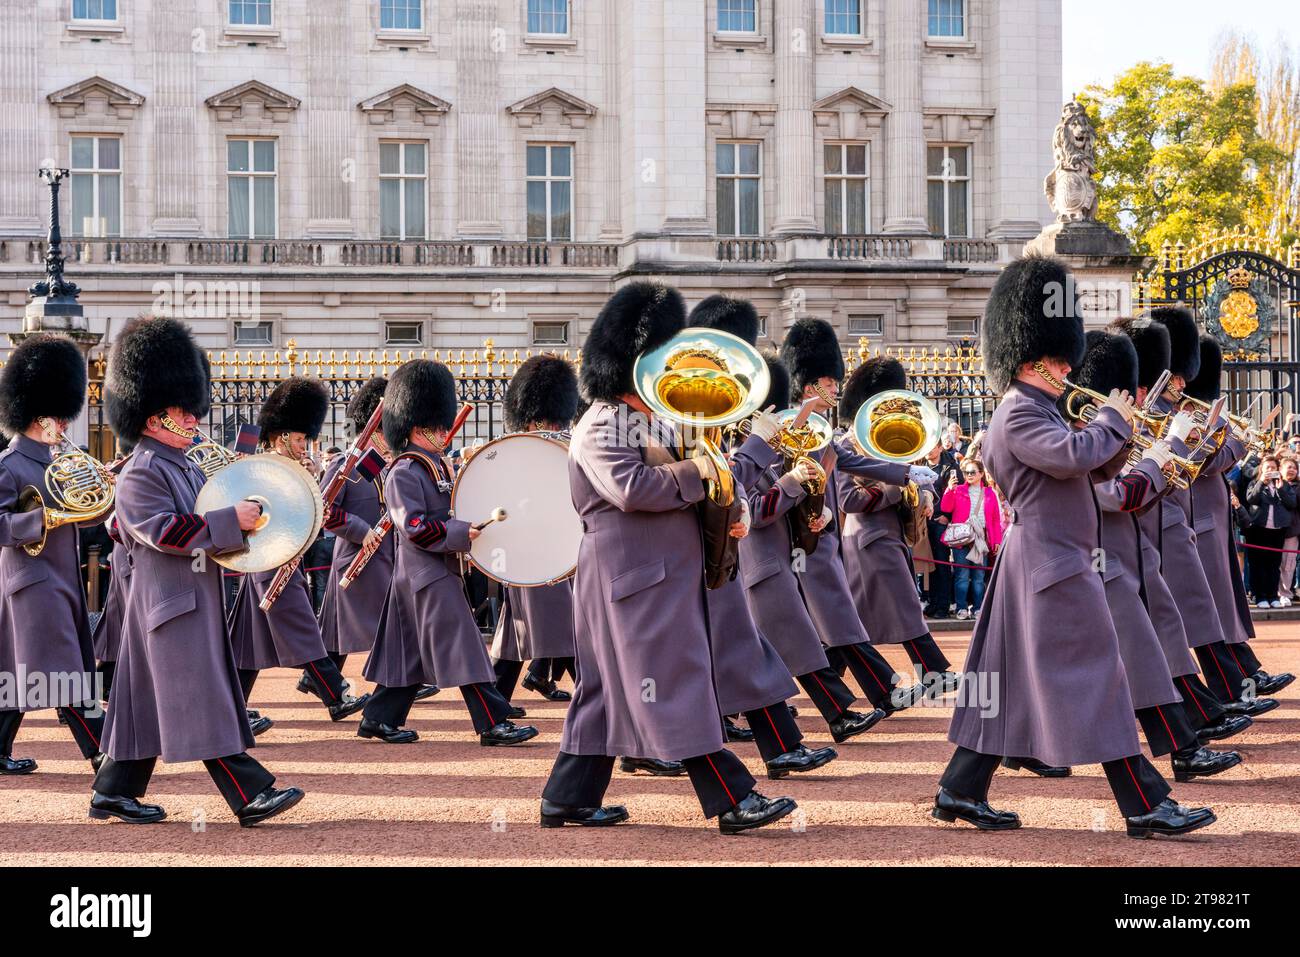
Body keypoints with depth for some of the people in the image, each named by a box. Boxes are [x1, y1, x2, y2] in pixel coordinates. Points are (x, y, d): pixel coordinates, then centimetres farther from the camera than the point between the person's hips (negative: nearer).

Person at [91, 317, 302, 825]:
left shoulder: (187, 469, 17)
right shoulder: (139, 475, -13)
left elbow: (202, 528, 27)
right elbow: (165, 531, -23)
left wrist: (244, 523, 9)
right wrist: (232, 520, -23)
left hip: (197, 602, 10)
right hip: (171, 603, -10)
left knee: (149, 699, 13)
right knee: (204, 703, -10)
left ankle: (114, 792, 20)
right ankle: (251, 795, -12)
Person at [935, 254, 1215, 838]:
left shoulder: (1032, 411, 18)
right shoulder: (1019, 415, -15)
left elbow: (1076, 470, 23)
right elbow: (1072, 456, -29)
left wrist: (1109, 436, 7)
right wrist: (1114, 418, -13)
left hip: (1039, 563, 11)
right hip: (1056, 565, -11)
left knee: (1011, 680, 12)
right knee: (1096, 680, -8)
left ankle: (962, 791, 15)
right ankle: (1146, 806, -6)